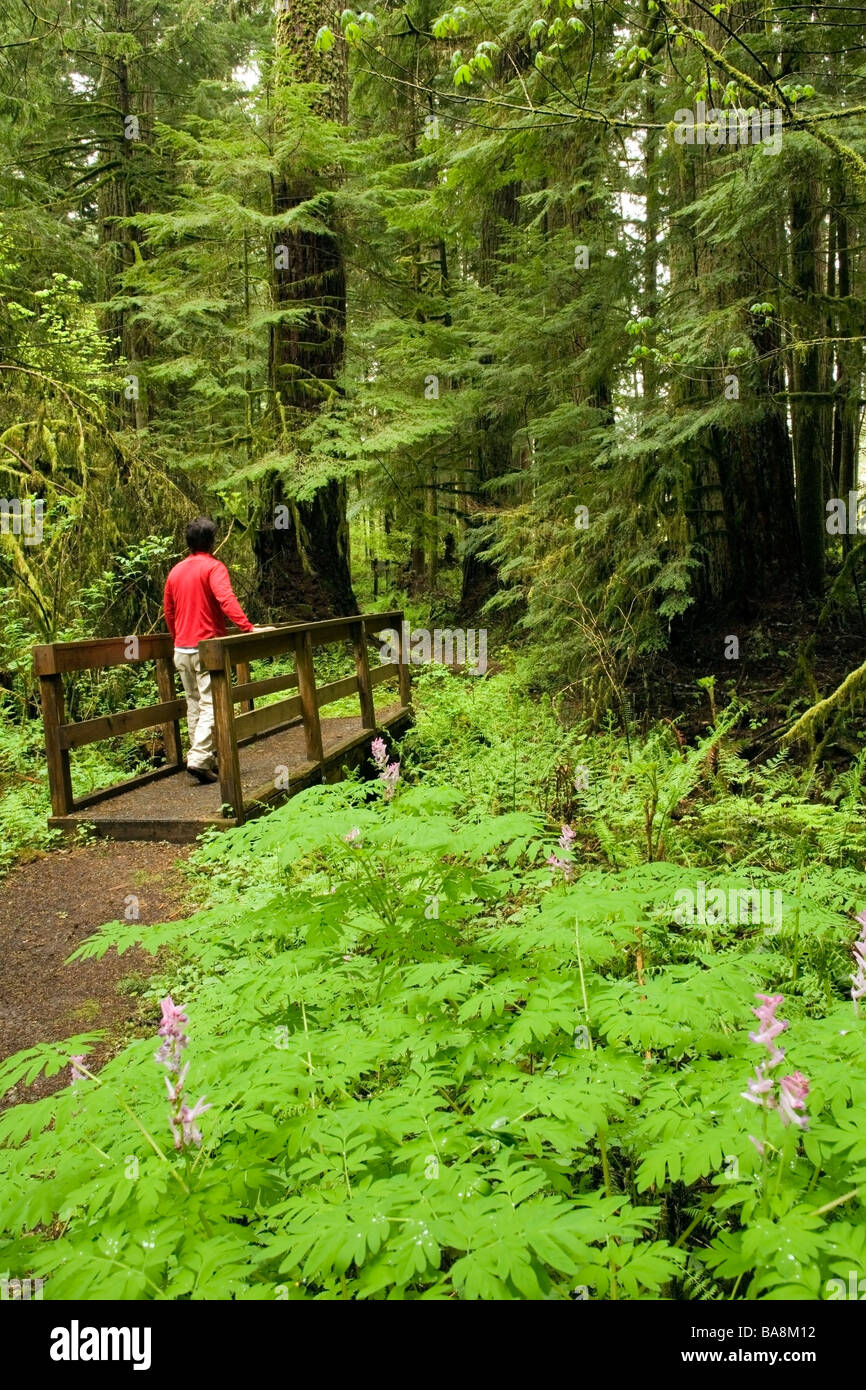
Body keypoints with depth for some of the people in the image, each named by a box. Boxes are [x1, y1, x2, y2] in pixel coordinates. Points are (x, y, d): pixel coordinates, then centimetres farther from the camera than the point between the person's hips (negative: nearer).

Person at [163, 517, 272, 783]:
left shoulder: (176, 571, 12)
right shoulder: (213, 567, -8)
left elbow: (168, 611, 18)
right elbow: (226, 600, -24)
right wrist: (249, 628, -32)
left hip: (181, 649, 7)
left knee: (194, 705, 12)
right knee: (210, 704, -7)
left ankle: (206, 759, 16)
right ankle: (199, 759, -18)